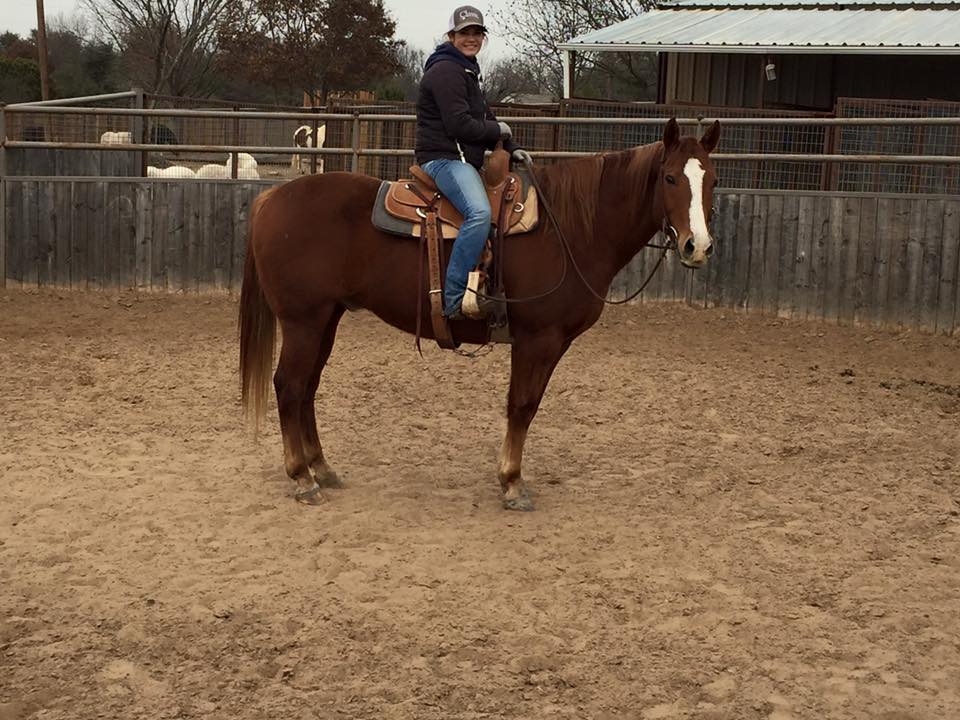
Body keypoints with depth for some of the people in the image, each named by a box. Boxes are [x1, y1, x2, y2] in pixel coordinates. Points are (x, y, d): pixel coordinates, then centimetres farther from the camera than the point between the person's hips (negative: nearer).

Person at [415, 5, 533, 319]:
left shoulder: (468, 72, 23)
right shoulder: (446, 70, -11)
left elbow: (485, 119, 23)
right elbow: (459, 125, -19)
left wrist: (511, 148, 7)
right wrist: (499, 131, -4)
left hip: (465, 161, 11)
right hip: (444, 158, -11)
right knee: (479, 213, -34)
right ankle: (453, 300, -35)